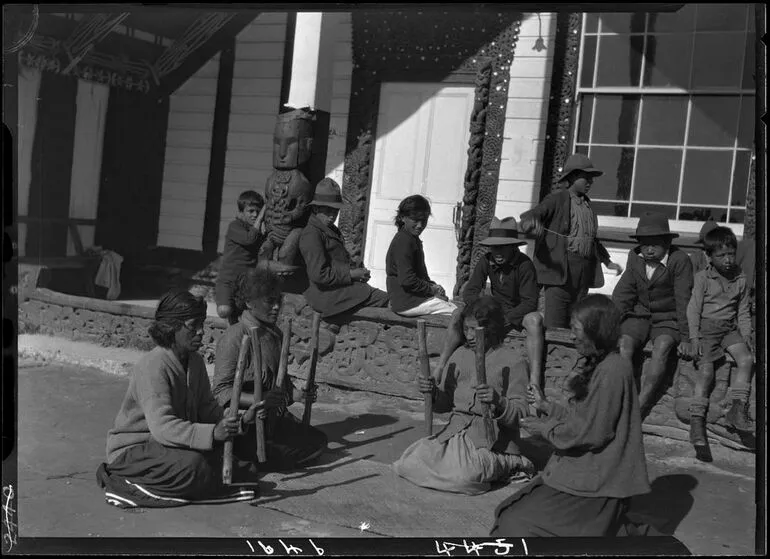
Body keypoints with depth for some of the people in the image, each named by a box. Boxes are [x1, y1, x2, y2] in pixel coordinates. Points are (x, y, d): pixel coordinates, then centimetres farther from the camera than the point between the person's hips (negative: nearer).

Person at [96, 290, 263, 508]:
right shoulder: (153, 366, -23)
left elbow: (208, 410, 5)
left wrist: (240, 420, -14)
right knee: (193, 465, -33)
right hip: (132, 448, -9)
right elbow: (162, 426, -34)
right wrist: (212, 433, -45)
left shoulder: (195, 362, 3)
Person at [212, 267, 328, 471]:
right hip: (246, 423, -9)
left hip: (278, 418, 9)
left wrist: (297, 394, 5)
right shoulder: (233, 338, -17)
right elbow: (221, 391, -20)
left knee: (318, 441, 3)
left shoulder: (275, 334, 10)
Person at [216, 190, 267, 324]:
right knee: (224, 312, -28)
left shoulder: (260, 227, 10)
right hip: (227, 280, -5)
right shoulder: (234, 226, -9)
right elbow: (250, 239, -28)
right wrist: (260, 218, -20)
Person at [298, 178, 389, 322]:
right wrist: (351, 274, -17)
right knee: (384, 299, -12)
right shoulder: (311, 234, -14)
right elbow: (319, 275, -22)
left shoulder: (331, 230, 20)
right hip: (329, 294, -10)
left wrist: (357, 272, 8)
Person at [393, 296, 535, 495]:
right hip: (455, 430, 6)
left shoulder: (512, 362, -2)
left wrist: (498, 401, -28)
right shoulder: (460, 355, 14)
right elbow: (444, 405, 17)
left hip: (491, 436, -5)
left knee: (463, 477, -33)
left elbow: (518, 413, -7)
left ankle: (505, 464, -2)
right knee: (408, 465, -16)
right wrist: (432, 391, -5)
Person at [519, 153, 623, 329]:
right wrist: (531, 222, -39)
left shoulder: (586, 204, 19)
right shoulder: (557, 200, -1)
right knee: (555, 326, -11)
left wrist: (607, 262, 35)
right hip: (561, 268, -6)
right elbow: (530, 215, -16)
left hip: (585, 269, 7)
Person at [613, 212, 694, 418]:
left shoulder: (680, 260, -13)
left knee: (662, 347, -34)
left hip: (668, 320, -3)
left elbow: (684, 300, -14)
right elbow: (622, 293, 5)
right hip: (639, 316, 3)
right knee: (624, 344, -27)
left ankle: (639, 409, -38)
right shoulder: (634, 257, 1)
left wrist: (685, 338, -15)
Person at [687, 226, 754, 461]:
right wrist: (694, 338, -10)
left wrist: (747, 337, 5)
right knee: (706, 369, -19)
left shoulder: (741, 280, 10)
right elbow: (693, 309, -2)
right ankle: (697, 423, -19)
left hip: (730, 328, 4)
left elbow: (743, 312, 16)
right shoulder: (703, 277, 0)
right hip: (707, 326, -4)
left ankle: (737, 407, -17)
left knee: (747, 359, -22)